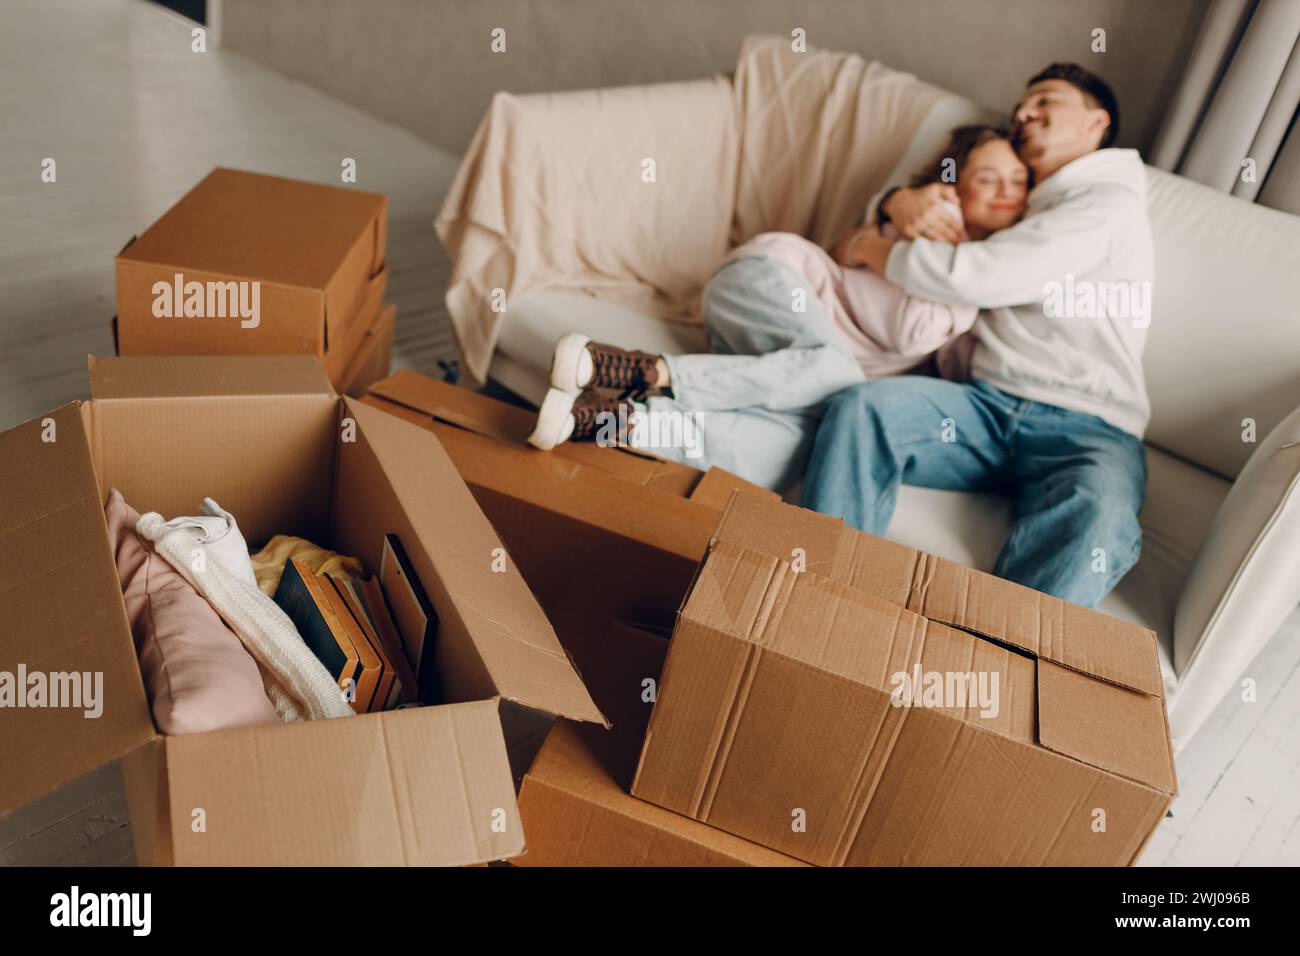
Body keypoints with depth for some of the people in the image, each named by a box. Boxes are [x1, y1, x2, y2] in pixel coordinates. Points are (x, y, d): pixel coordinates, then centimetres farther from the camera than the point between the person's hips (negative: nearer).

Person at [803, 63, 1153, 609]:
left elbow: (972, 276, -12)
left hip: (1088, 431, -5)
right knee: (861, 405, -23)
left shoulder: (1111, 204, 2)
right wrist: (900, 202, 13)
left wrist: (877, 250, 4)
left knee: (1096, 517, -38)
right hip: (988, 407, 5)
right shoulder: (1019, 213, 28)